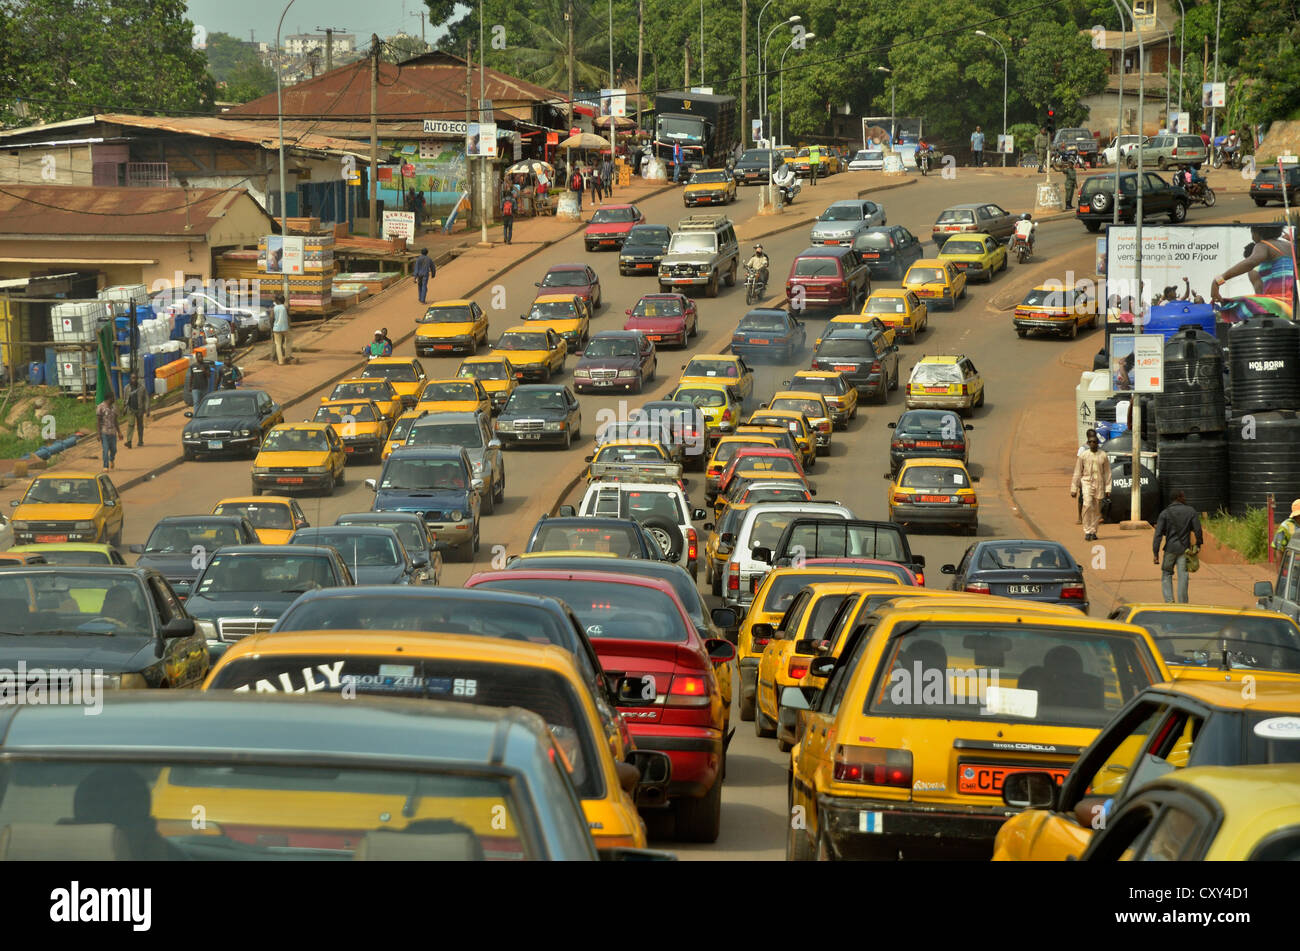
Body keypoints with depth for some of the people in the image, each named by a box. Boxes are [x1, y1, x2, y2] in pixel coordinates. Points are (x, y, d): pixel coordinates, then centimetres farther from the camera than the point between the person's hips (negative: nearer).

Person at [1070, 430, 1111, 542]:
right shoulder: (1083, 456, 3)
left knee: (1097, 509, 3)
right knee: (1087, 505, -18)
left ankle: (1093, 531, 14)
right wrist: (1074, 489, 5)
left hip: (1099, 484, 2)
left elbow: (1107, 473, 8)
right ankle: (1087, 531, -15)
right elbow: (1077, 473, 7)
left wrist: (1108, 489, 3)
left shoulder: (1103, 456, 5)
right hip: (1087, 483, -2)